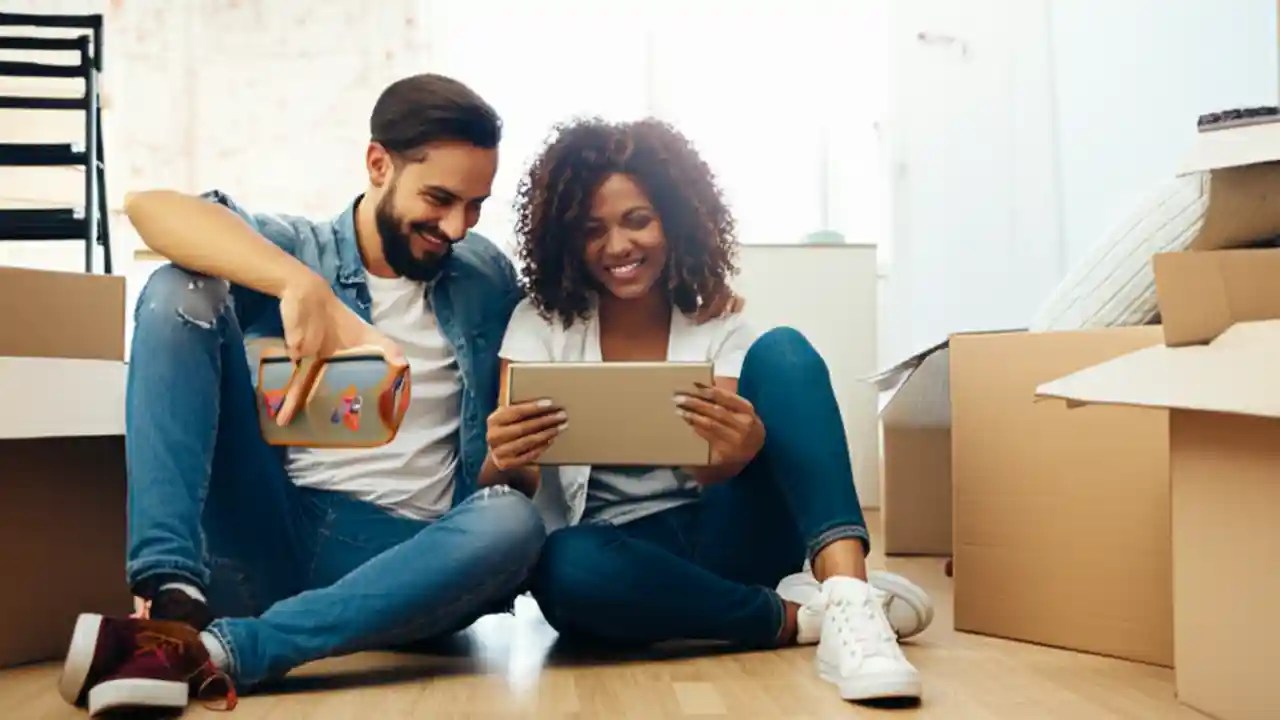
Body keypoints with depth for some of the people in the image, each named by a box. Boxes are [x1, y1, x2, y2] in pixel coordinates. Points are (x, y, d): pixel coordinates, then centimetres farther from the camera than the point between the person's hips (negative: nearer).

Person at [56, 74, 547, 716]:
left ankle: (214, 650, -41)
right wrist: (301, 285, -30)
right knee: (182, 290, -14)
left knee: (514, 524, -32)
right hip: (264, 536, -1)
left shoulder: (489, 279, 13)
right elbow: (151, 207, -15)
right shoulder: (293, 248, 4)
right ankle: (174, 597, -34)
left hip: (394, 560, 1)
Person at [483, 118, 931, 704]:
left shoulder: (720, 326, 4)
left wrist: (740, 454, -37)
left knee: (782, 354, -21)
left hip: (720, 539, 1)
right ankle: (802, 615, -24)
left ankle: (849, 600, -38)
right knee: (566, 566, -39)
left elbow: (719, 470, -11)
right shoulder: (541, 323, 2)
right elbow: (513, 482, -8)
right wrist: (506, 466, -34)